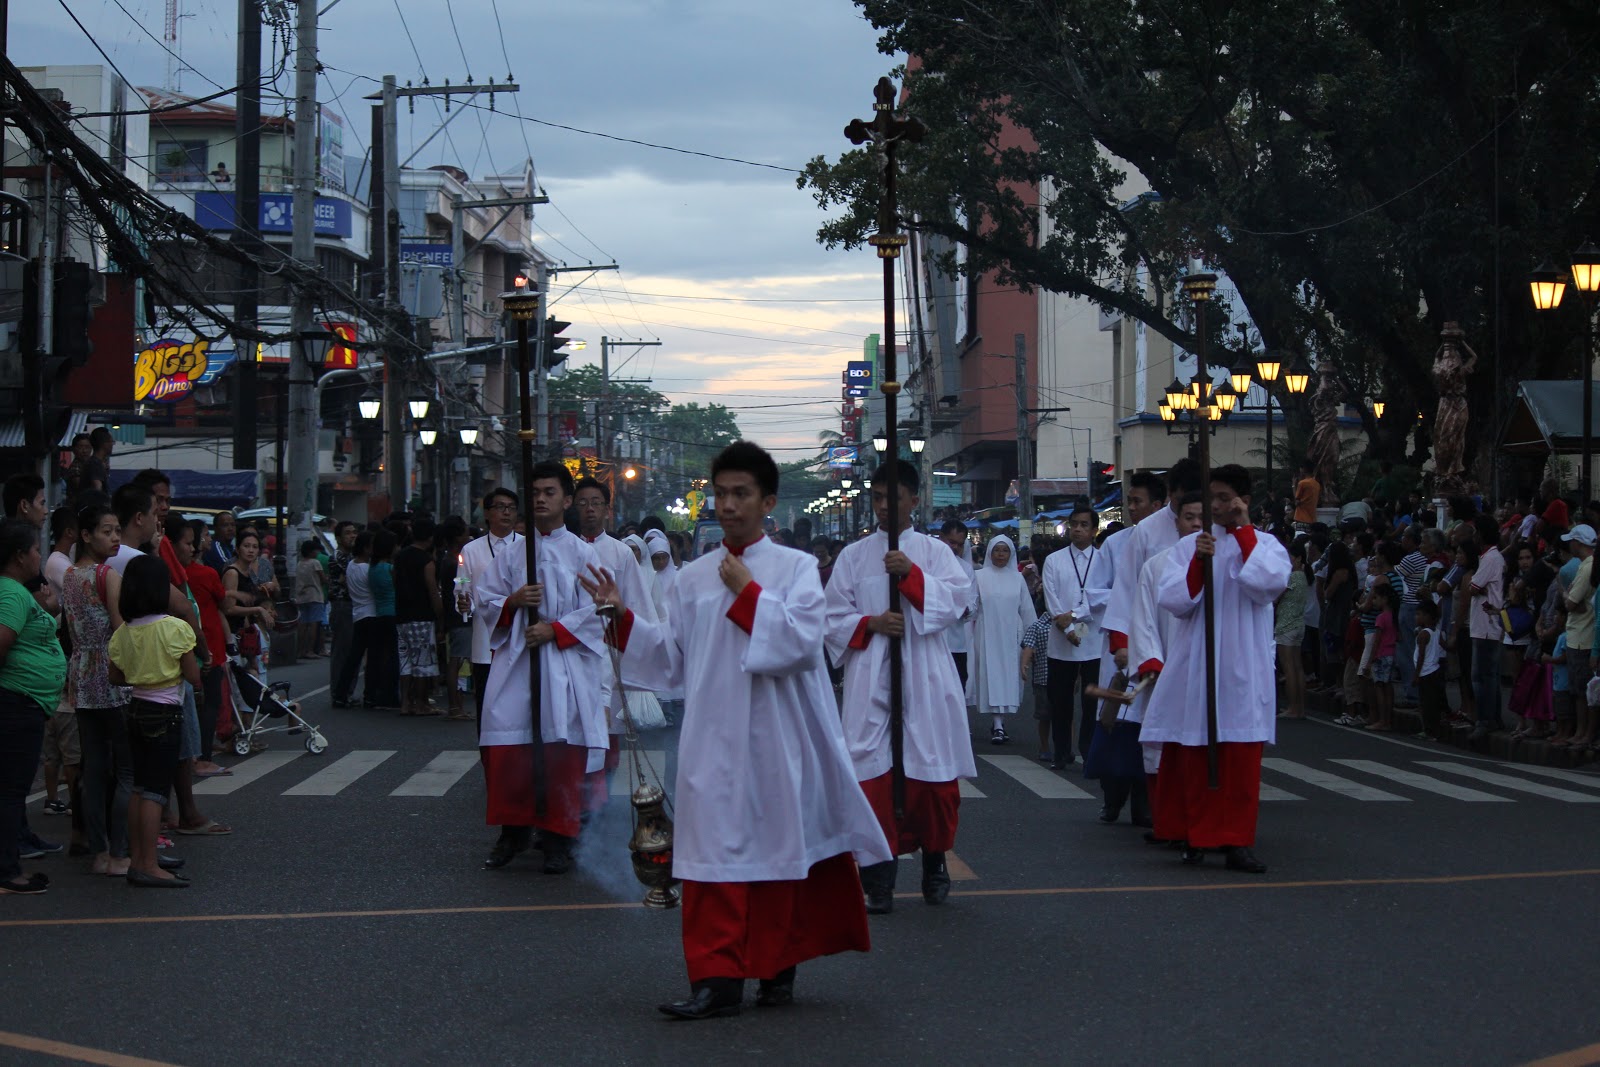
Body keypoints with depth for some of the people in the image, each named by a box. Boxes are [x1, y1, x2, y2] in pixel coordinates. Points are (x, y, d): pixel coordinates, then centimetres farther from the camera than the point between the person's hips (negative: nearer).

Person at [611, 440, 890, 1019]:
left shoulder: (796, 567, 1)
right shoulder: (693, 578, 11)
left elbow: (802, 640, -14)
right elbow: (673, 661, 11)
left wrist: (746, 592, -12)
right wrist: (625, 618, 1)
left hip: (776, 738, -2)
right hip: (714, 740, 2)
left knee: (779, 844, 4)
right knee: (715, 849, -3)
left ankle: (778, 968, 18)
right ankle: (717, 978, -1)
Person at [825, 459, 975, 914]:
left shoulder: (934, 551, 10)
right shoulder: (853, 556, 12)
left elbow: (959, 598, -5)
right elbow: (834, 617, 9)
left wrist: (912, 574, -17)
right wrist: (869, 623, -10)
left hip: (924, 677, 0)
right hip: (870, 680, 0)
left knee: (934, 777, 0)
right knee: (874, 776, -7)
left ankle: (935, 864, 20)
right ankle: (878, 878, -2)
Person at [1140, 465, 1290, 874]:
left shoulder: (1266, 546, 6)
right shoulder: (1189, 546, 8)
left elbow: (1267, 584, -15)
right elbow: (1173, 601, -2)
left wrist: (1243, 530, -8)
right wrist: (1198, 561, -16)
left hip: (1242, 668, -1)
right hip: (1194, 665, 1)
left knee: (1241, 758, -3)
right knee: (1193, 756, 2)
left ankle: (1236, 841, 1)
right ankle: (1195, 836, 11)